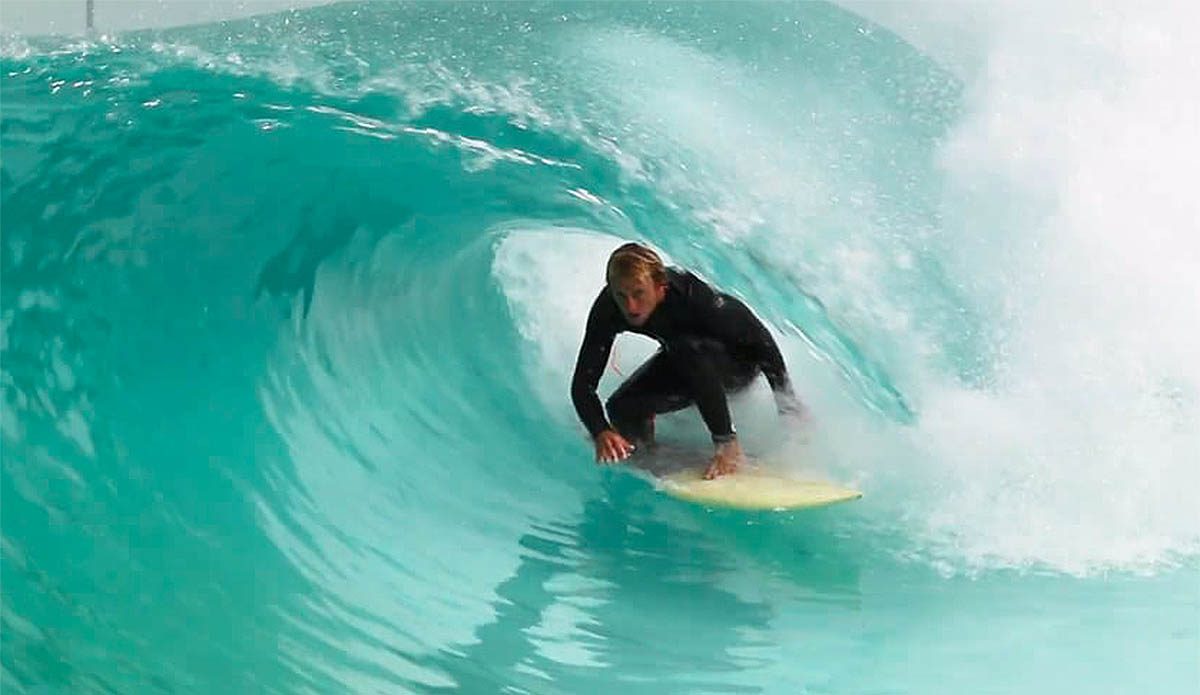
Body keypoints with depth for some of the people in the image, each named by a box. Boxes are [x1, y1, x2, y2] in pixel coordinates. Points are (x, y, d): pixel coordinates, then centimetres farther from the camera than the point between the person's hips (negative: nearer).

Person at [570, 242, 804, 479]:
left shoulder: (691, 295, -37)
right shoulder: (607, 309, -27)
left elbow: (762, 341, -29)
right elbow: (583, 382, -27)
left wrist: (789, 407, -29)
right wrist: (601, 433, -45)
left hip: (740, 363, -4)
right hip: (677, 360, 4)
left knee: (688, 348, -36)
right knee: (622, 409, -17)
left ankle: (728, 444, -24)